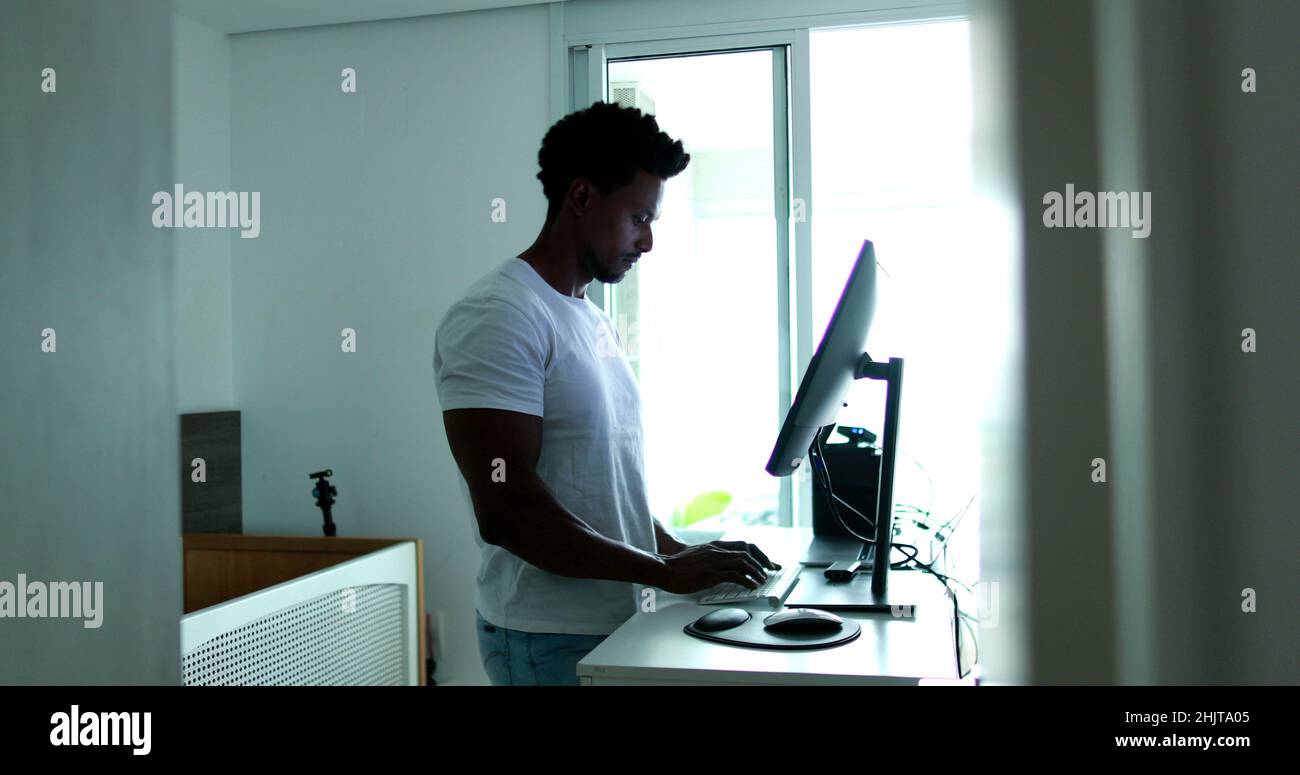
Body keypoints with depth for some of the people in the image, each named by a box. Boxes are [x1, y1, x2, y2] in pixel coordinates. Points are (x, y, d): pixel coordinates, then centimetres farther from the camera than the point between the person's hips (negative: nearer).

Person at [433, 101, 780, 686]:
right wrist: (666, 571, -19)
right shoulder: (495, 319, -17)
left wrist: (680, 553, 5)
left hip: (618, 622, 8)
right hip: (551, 641, -8)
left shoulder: (594, 320, 12)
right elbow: (507, 511, -24)